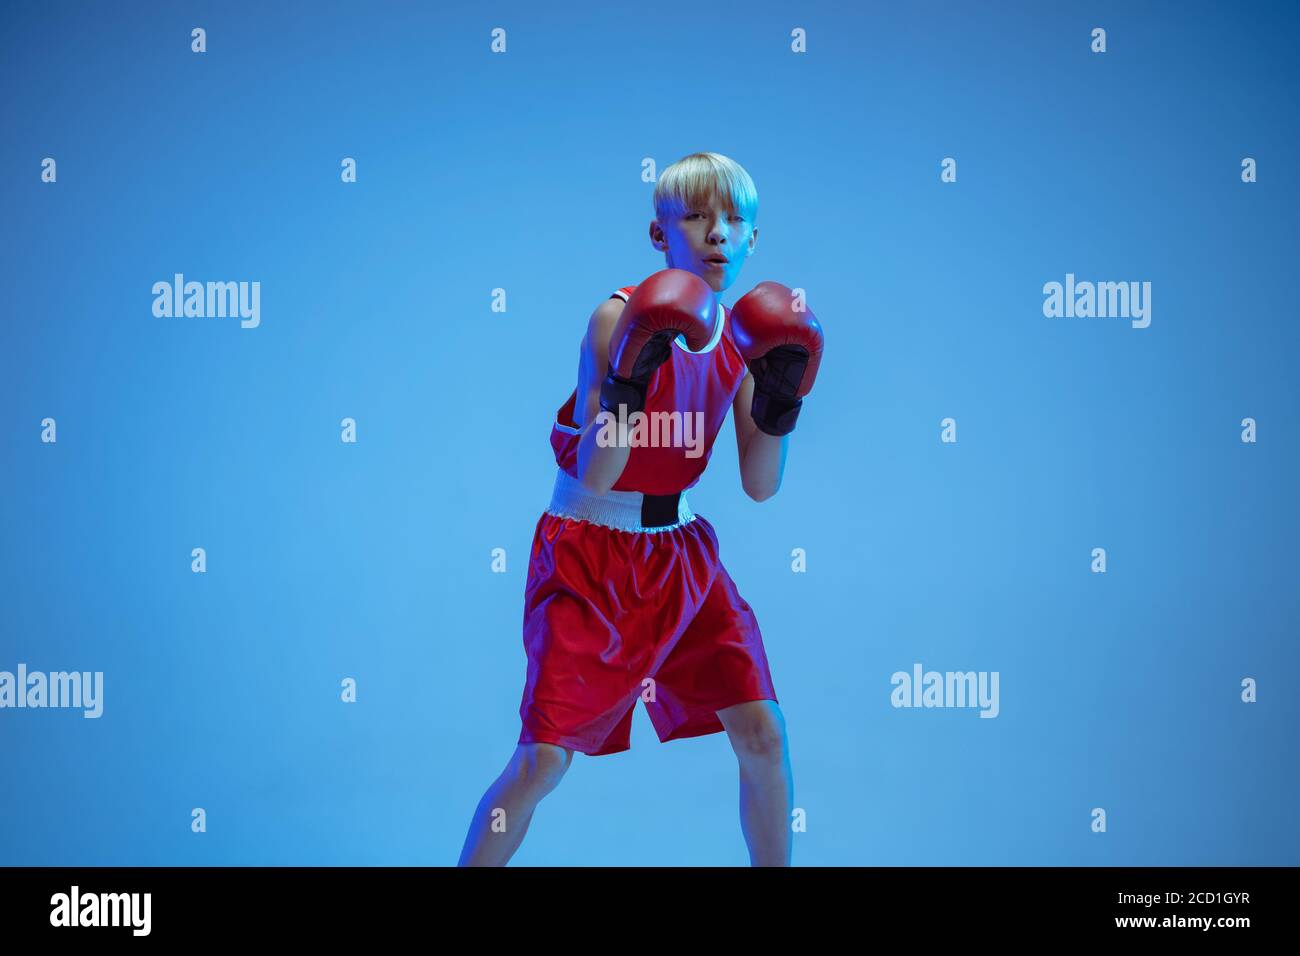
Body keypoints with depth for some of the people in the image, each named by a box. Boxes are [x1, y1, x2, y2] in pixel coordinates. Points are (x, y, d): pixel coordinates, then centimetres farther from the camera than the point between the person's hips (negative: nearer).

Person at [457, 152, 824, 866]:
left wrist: (780, 400, -12)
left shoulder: (743, 331, 1)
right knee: (542, 760, -8)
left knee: (764, 735, 0)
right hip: (587, 556, -5)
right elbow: (595, 477, -21)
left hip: (679, 554, 5)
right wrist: (632, 375, -32)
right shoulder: (620, 318, -16)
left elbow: (760, 488, 3)